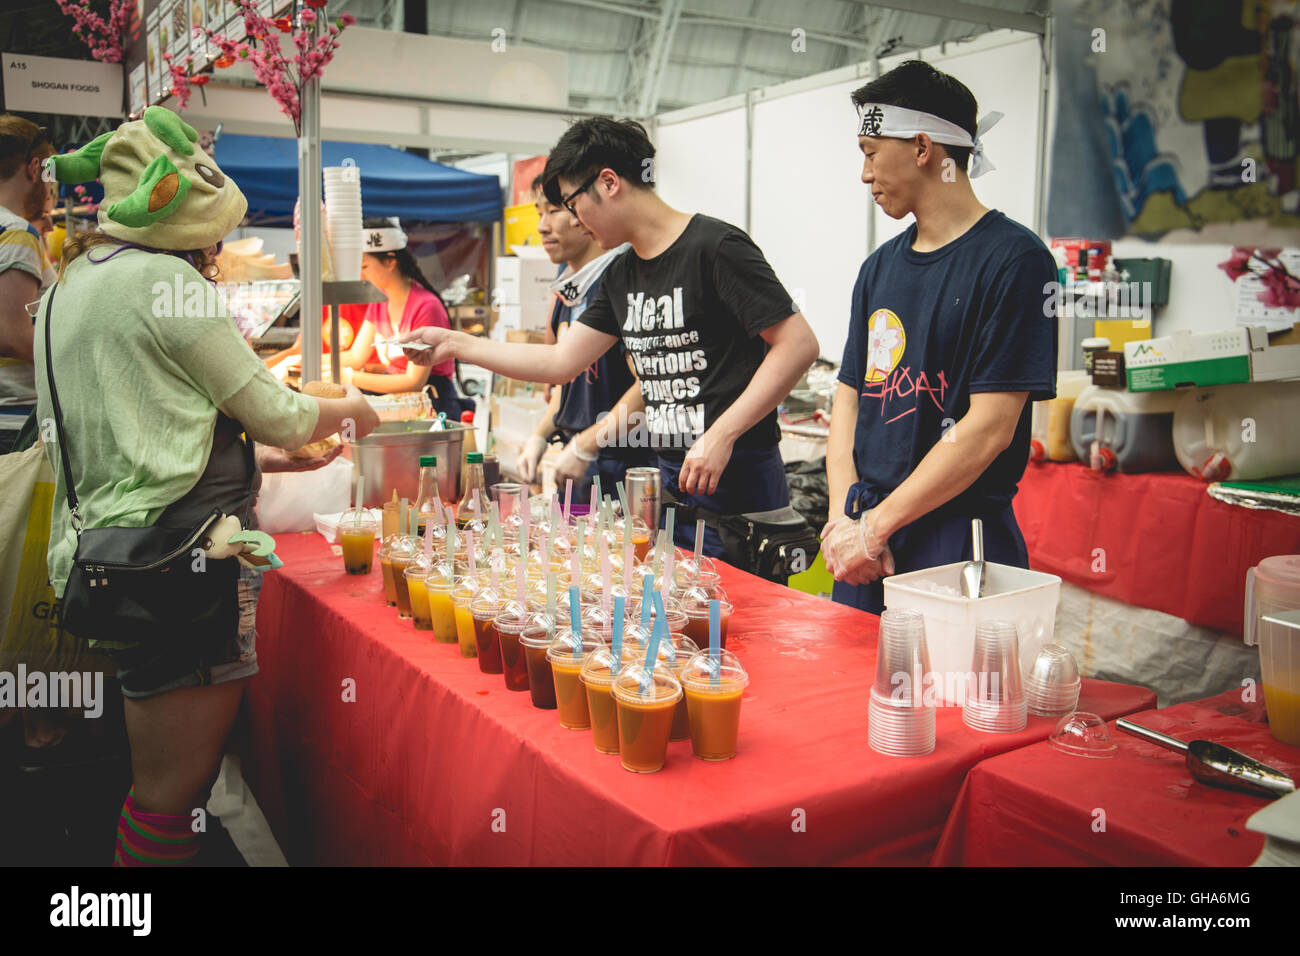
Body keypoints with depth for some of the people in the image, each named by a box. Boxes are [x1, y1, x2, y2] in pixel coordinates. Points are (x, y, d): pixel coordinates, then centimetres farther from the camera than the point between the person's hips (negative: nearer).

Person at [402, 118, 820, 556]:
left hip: (738, 483, -8)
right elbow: (560, 362, 17)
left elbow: (799, 344, -16)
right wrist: (454, 344, 16)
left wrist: (721, 434, -20)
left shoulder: (715, 248, -12)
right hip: (667, 478, 8)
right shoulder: (621, 274, 13)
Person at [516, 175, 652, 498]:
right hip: (580, 462, 8)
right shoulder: (569, 285, 13)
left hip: (622, 462, -8)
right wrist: (539, 437, 12)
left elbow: (649, 383, -23)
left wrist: (584, 446, -18)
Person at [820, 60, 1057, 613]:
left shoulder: (1013, 259, -10)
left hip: (956, 542, -6)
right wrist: (842, 516, -4)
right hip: (863, 542, 6)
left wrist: (874, 526, -14)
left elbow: (990, 428, -16)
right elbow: (849, 396, 11)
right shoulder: (880, 267, 12)